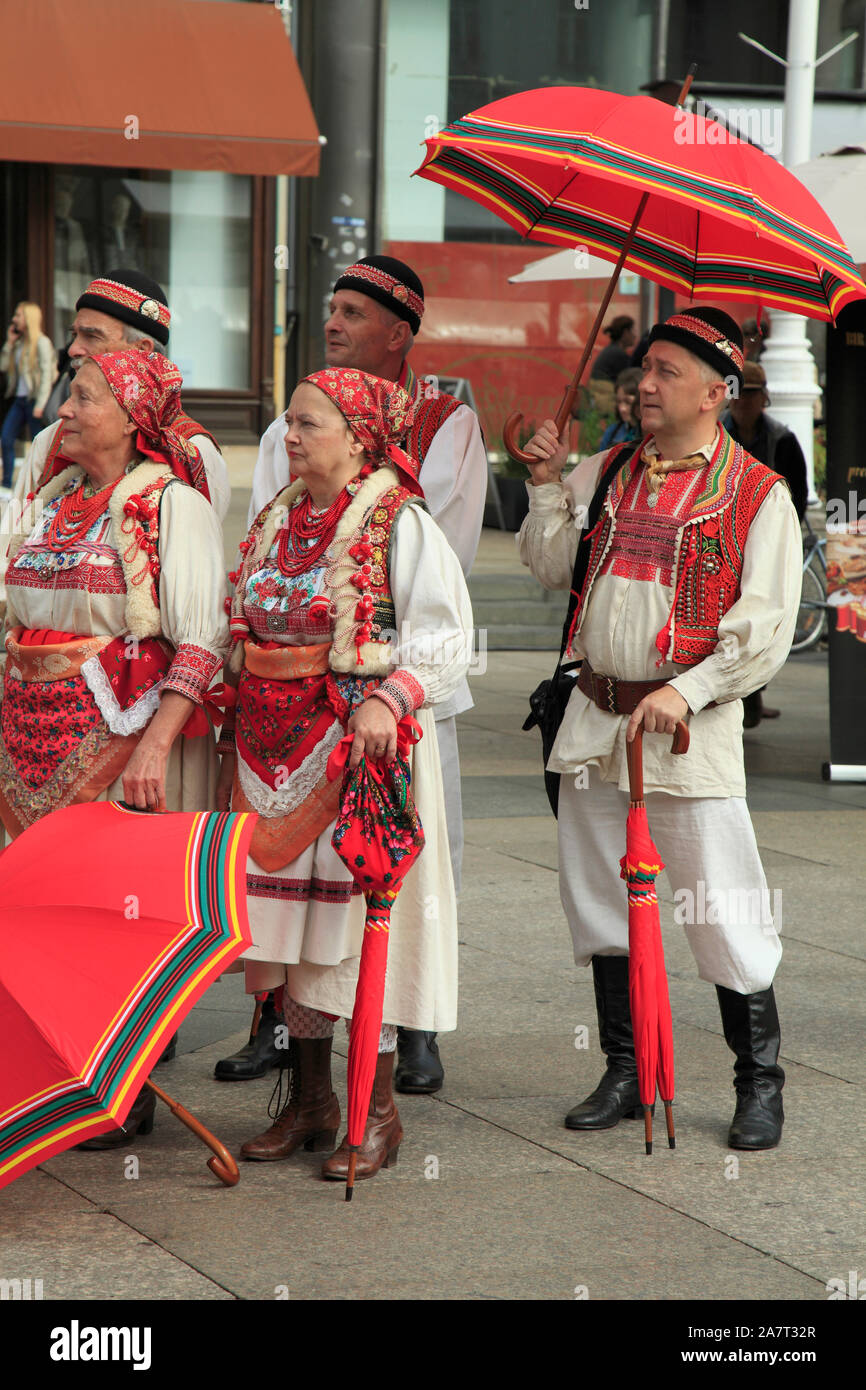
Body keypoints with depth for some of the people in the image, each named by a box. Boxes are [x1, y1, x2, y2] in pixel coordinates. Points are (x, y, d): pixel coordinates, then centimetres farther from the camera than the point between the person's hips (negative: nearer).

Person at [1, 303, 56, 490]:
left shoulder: (42, 342, -7)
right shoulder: (19, 343, 15)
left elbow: (46, 374, -12)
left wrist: (40, 405, -17)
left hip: (34, 399, -8)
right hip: (20, 399, 8)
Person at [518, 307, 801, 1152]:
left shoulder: (758, 495, -4)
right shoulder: (610, 472, 12)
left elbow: (766, 628, -9)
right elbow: (552, 566, 16)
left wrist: (687, 689, -18)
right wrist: (547, 486, 3)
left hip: (690, 728, -5)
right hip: (595, 718, 6)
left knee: (723, 913, -5)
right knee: (600, 901, 11)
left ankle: (760, 1086, 8)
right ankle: (626, 1073, 23)